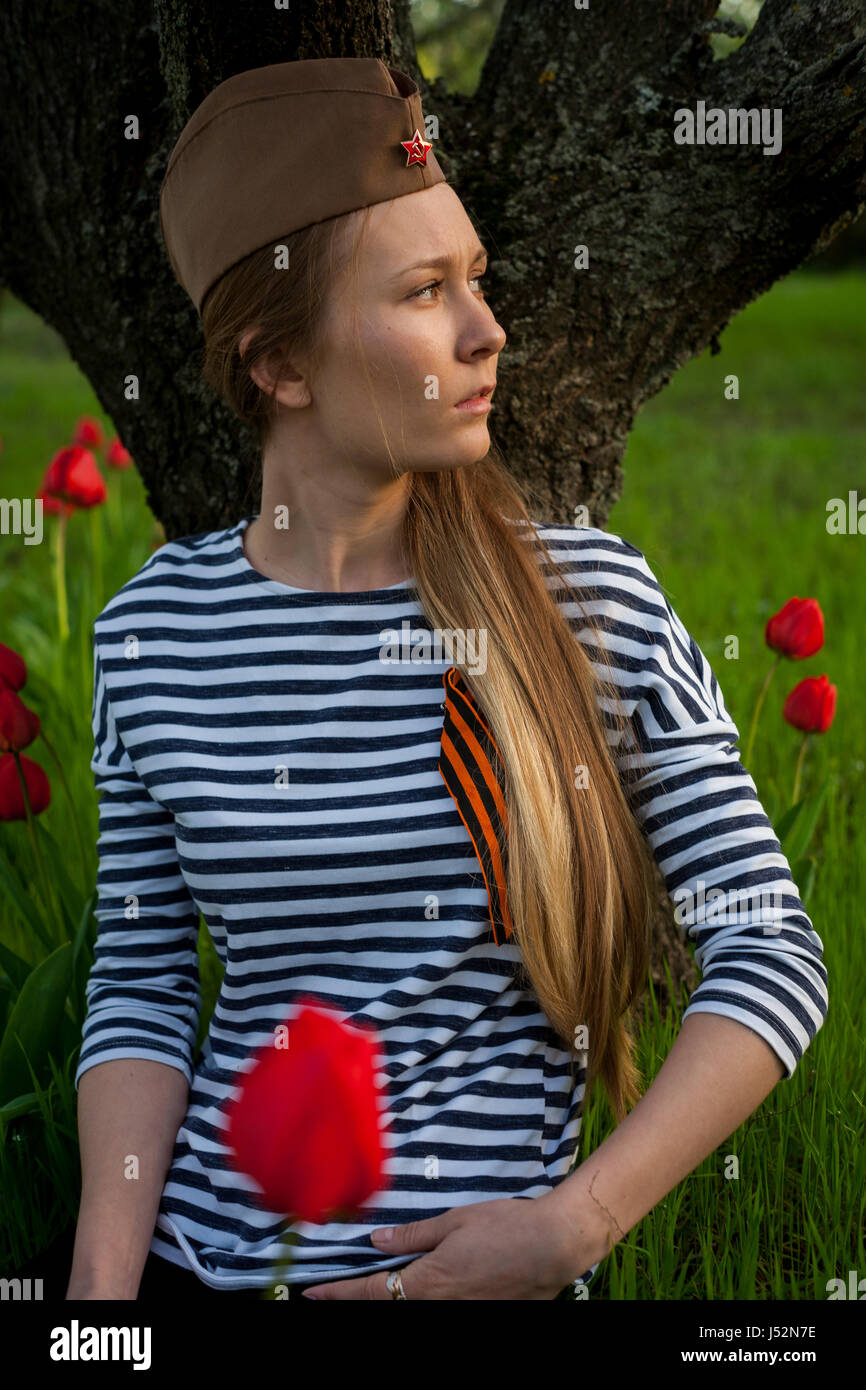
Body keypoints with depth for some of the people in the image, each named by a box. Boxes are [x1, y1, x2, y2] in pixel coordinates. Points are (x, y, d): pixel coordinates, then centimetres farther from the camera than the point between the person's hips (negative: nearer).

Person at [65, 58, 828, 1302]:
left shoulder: (593, 601, -10)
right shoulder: (157, 629, -5)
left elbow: (773, 951, -8)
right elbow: (140, 980, 2)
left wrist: (573, 1223, -16)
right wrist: (104, 1269, -9)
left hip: (486, 1260, -1)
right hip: (202, 1247, 2)